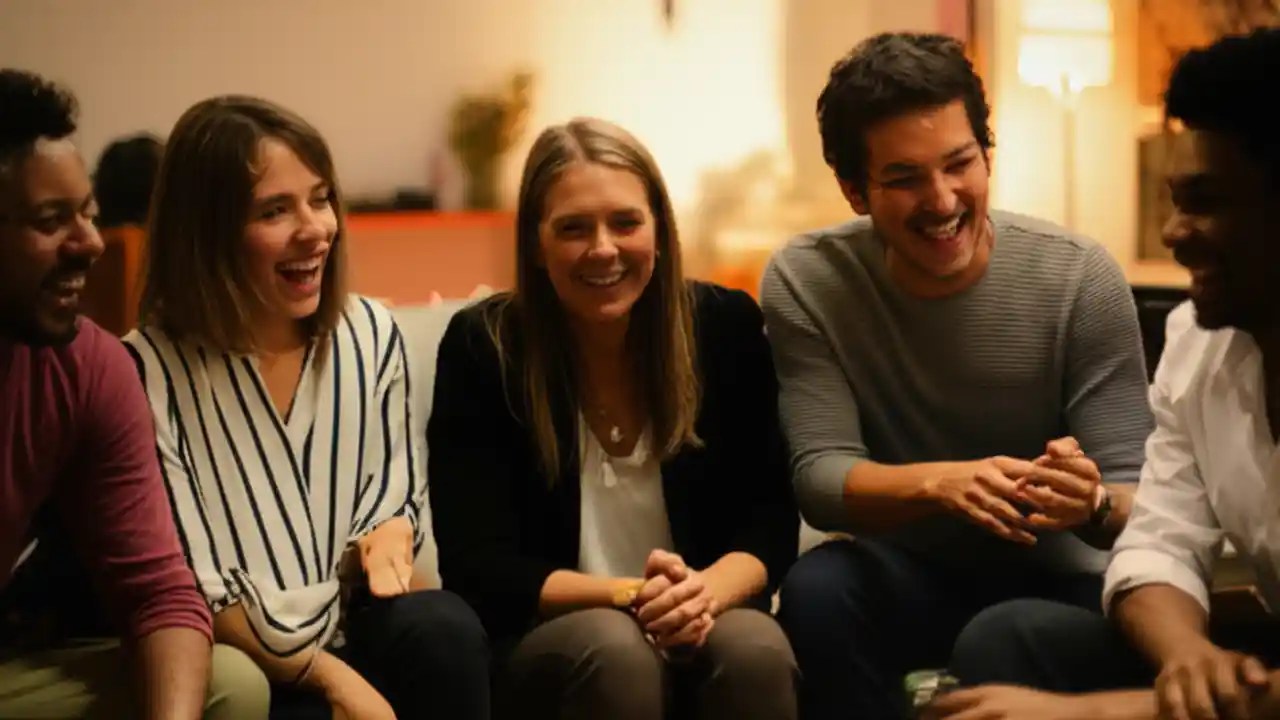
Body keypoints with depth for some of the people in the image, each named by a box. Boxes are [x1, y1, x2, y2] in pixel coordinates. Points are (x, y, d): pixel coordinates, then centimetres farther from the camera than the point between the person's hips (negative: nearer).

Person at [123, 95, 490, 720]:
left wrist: (390, 535, -9)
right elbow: (185, 595, -10)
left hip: (357, 635, 5)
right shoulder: (149, 373, -11)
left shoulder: (371, 333, 5)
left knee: (443, 627, -27)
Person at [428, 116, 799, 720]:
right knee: (614, 647, -35)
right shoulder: (484, 346, -9)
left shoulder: (726, 326, -3)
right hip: (540, 641, -1)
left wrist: (707, 592, -25)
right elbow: (479, 566, -12)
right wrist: (632, 596, -25)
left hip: (700, 628, 2)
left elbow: (769, 519, -2)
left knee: (755, 648, -32)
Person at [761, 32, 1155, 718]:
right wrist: (938, 482, -39)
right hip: (907, 577, 2)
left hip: (1056, 582, -1)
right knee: (818, 590, -30)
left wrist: (1092, 502, -38)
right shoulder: (803, 283, -10)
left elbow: (1136, 499, -12)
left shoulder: (1080, 279, -13)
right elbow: (819, 476, -17)